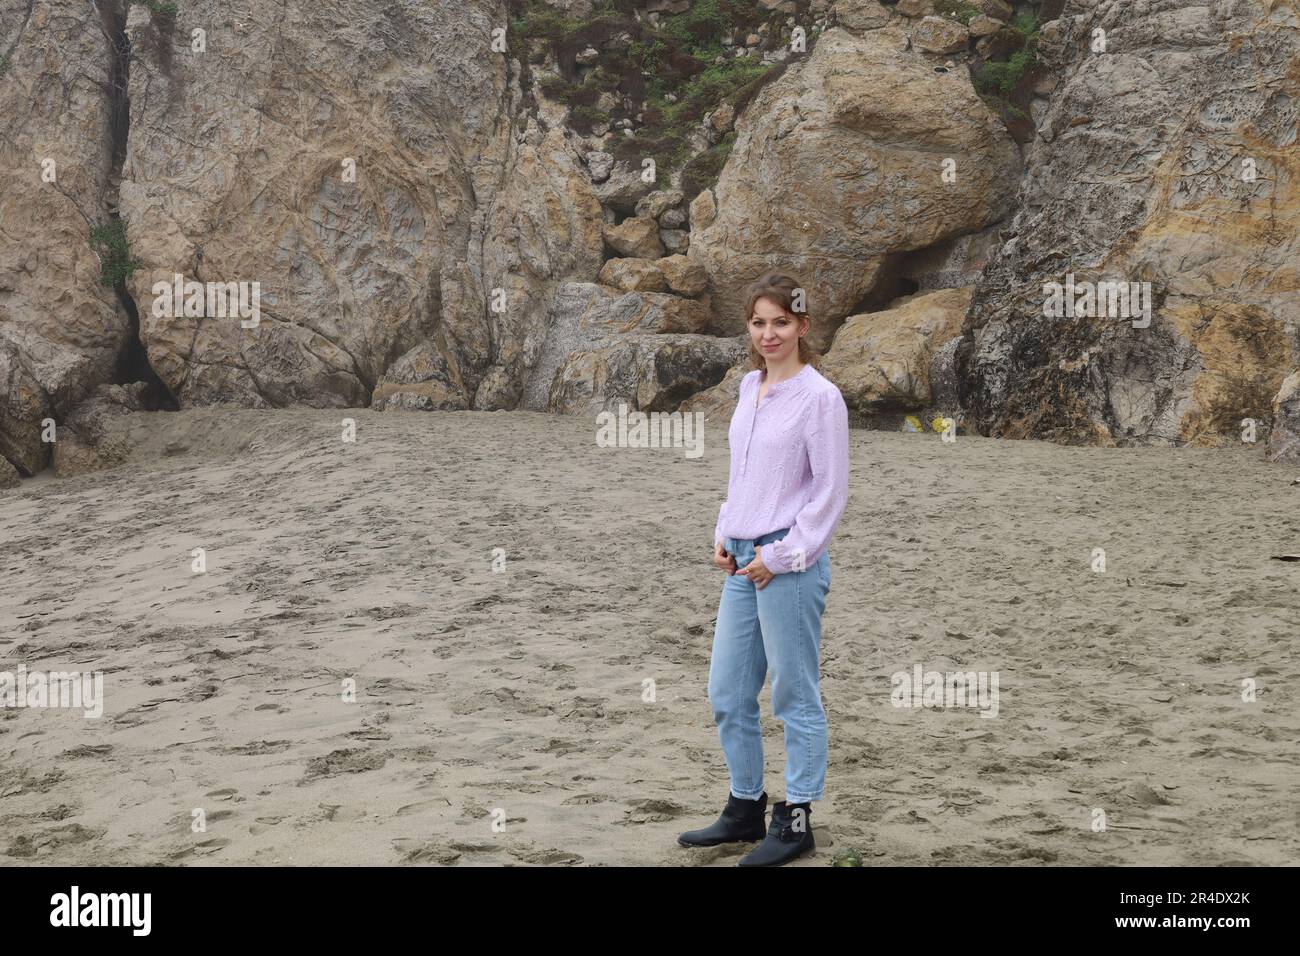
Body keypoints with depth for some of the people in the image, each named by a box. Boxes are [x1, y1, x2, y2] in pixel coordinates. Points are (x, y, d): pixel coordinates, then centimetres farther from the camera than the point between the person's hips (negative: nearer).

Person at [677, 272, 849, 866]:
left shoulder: (819, 396, -11)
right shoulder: (750, 388, 11)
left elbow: (831, 492, -12)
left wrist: (782, 556, -13)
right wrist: (724, 536, 9)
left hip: (790, 566, -8)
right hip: (742, 564, 8)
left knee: (796, 697, 3)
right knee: (727, 694, 13)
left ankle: (795, 822, 13)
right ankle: (745, 810, 28)